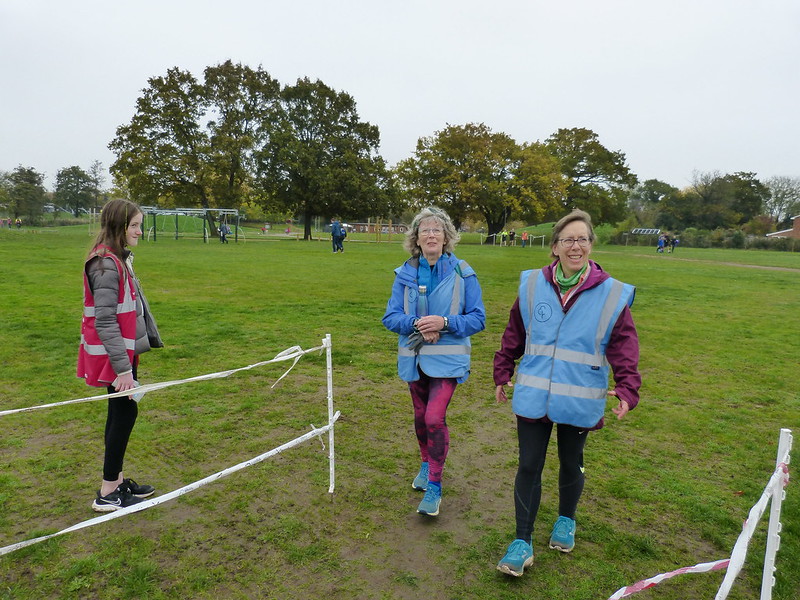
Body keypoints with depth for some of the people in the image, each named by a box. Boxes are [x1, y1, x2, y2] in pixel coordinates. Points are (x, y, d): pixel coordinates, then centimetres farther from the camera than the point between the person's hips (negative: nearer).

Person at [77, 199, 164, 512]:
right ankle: (108, 494, 11)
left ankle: (116, 480, 29)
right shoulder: (106, 264, -20)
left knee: (120, 413, 15)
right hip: (112, 354, -9)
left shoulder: (119, 259, 10)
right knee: (125, 412, -1)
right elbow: (104, 321, -22)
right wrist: (123, 368, -22)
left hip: (124, 349, 9)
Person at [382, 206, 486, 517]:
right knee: (420, 416, 17)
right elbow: (390, 316, -2)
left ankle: (434, 486, 5)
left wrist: (445, 323, -22)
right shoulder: (405, 273, -1)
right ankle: (426, 464, 44)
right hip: (414, 357, 3)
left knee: (435, 417, -13)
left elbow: (477, 318, -6)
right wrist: (416, 324, -21)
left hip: (447, 359, -3)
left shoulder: (462, 273, -7)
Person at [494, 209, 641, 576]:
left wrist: (627, 390, -16)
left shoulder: (612, 295, -7)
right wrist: (502, 375, 9)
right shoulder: (532, 286, -3)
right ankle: (522, 543, 19)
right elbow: (513, 337, 6)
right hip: (532, 397, 1)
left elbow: (624, 349, -4)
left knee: (570, 463, 19)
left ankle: (566, 521, 46)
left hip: (580, 403, 0)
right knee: (529, 466, 4)